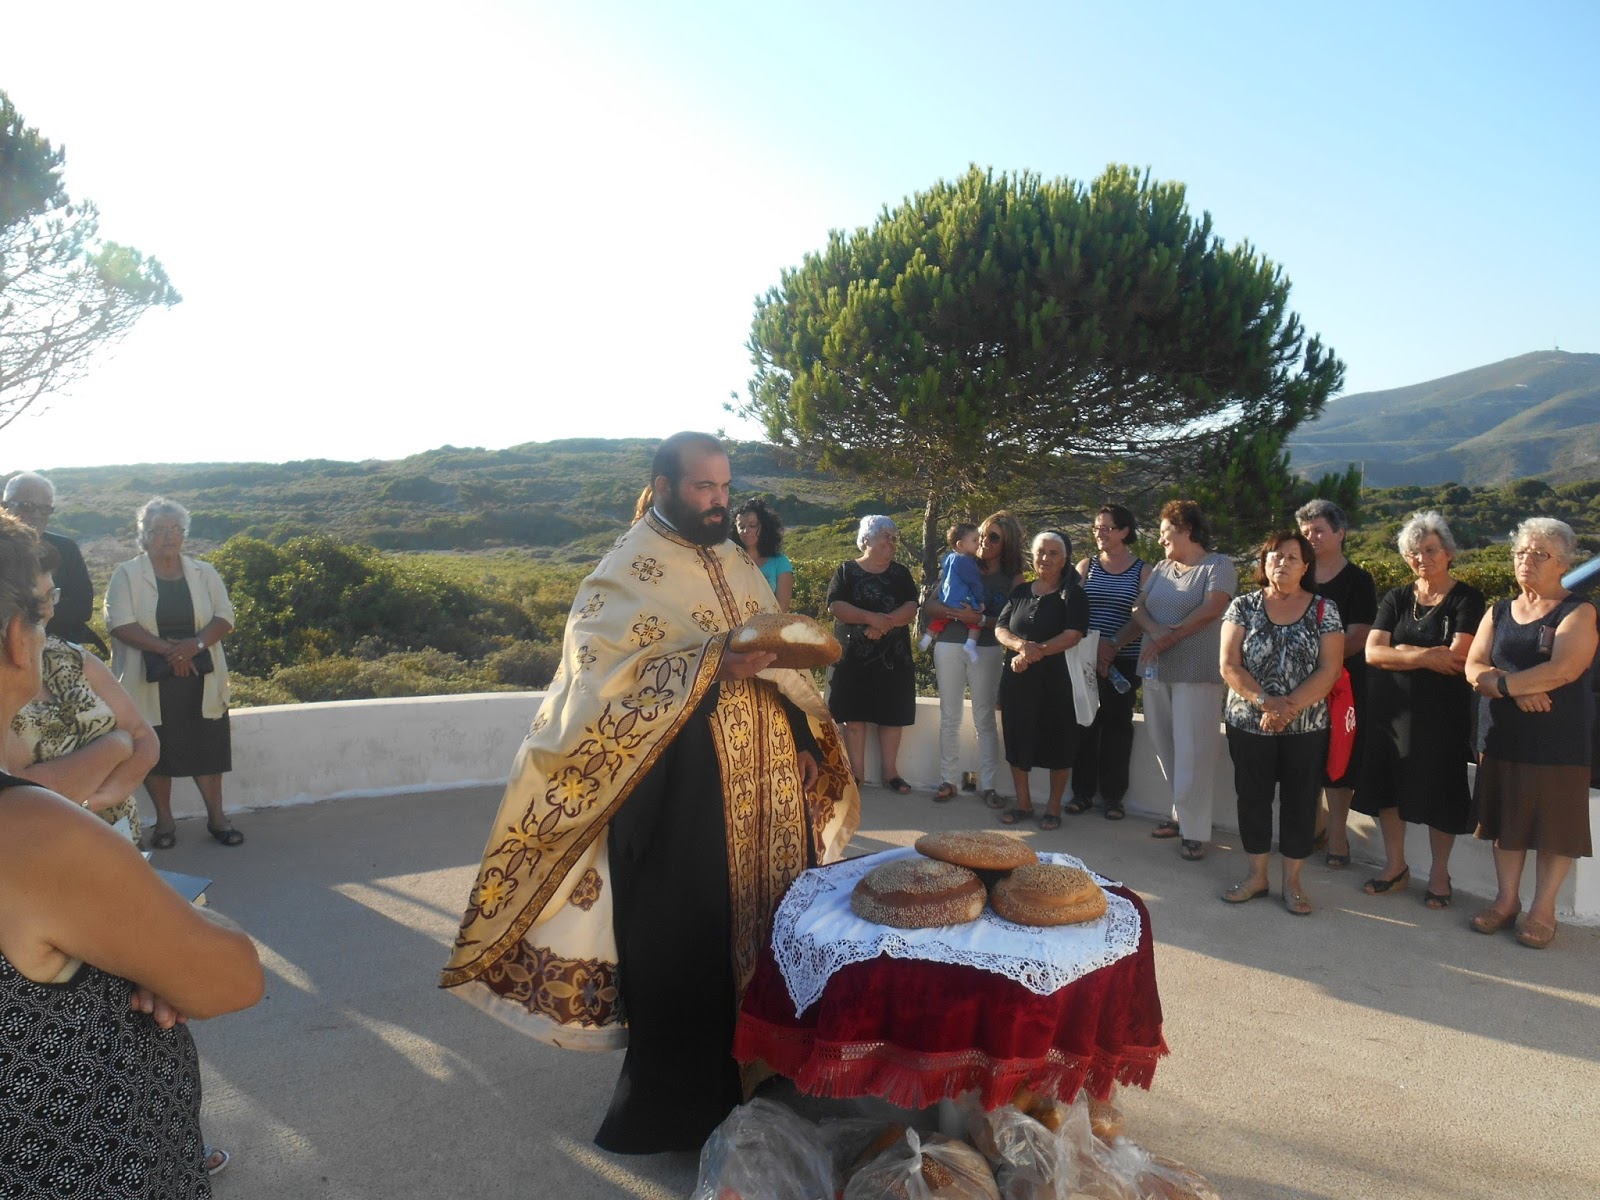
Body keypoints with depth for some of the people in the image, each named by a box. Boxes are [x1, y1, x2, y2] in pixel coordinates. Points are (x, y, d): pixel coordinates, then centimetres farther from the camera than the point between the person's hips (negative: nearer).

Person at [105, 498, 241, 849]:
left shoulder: (204, 573, 7)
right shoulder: (127, 574, -1)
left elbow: (225, 617, 0)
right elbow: (121, 624, -11)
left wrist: (195, 643, -18)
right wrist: (167, 648, -20)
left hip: (201, 680, 2)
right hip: (149, 683, -2)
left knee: (207, 746, 5)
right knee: (155, 751, 6)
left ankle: (216, 816, 16)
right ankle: (164, 821, 19)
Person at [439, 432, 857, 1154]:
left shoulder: (739, 568, 13)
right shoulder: (629, 572, -8)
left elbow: (781, 663, 17)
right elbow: (605, 674, -18)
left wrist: (805, 740, 6)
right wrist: (713, 665, -26)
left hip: (762, 791, 7)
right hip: (678, 792, -6)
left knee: (761, 925, 13)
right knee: (681, 943, 3)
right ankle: (676, 1102, 22)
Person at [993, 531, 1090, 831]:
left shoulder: (1072, 595, -1)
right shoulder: (1020, 592, 12)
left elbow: (1072, 635, -14)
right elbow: (1000, 629, 6)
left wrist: (1035, 653, -21)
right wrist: (1021, 645, -15)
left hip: (1055, 681, -4)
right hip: (1017, 679, 4)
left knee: (1056, 742, 3)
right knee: (1017, 739, 8)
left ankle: (1054, 807, 16)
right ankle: (1023, 804, 21)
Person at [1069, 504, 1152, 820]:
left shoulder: (1142, 571, 3)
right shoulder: (1086, 566, 8)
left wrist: (1114, 645, -18)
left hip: (1124, 660, -1)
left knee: (1117, 723, 4)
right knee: (1085, 722, 3)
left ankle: (1113, 795, 13)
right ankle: (1082, 791, 12)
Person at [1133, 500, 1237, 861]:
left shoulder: (1218, 566, -2)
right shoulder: (1161, 568, 17)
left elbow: (1210, 610, -15)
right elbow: (1138, 608, 9)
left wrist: (1169, 638, -13)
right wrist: (1153, 630, -12)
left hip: (1196, 672, -7)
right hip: (1156, 670, 7)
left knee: (1192, 753, -6)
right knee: (1165, 748, 9)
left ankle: (1194, 830, 1)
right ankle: (1183, 813, 21)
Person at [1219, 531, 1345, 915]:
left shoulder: (1324, 610, 0)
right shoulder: (1243, 607, 1)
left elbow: (1329, 670, -8)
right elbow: (1229, 666, -5)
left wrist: (1290, 708, -18)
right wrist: (1265, 701, -18)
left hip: (1306, 728, -1)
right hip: (1248, 725, 1)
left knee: (1300, 802, 7)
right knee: (1252, 798, 9)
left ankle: (1292, 881, 22)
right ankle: (1257, 876, 25)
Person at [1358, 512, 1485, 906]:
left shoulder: (1466, 599, -4)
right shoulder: (1396, 599, 7)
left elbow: (1458, 657, -17)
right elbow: (1373, 652, -6)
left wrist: (1403, 651, -11)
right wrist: (1427, 657, -17)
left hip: (1442, 711, -4)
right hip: (1391, 707, 4)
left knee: (1439, 788, 4)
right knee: (1387, 784, 9)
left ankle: (1439, 873, 21)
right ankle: (1395, 865, 25)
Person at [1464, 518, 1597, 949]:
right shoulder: (1498, 613, 11)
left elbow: (1563, 670, -21)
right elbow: (1473, 669, 0)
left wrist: (1500, 680, -14)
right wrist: (1520, 691, -17)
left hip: (1560, 746, -4)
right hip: (1503, 740, 4)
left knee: (1554, 826, 3)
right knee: (1507, 822, 11)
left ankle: (1542, 910, 16)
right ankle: (1506, 900, 24)